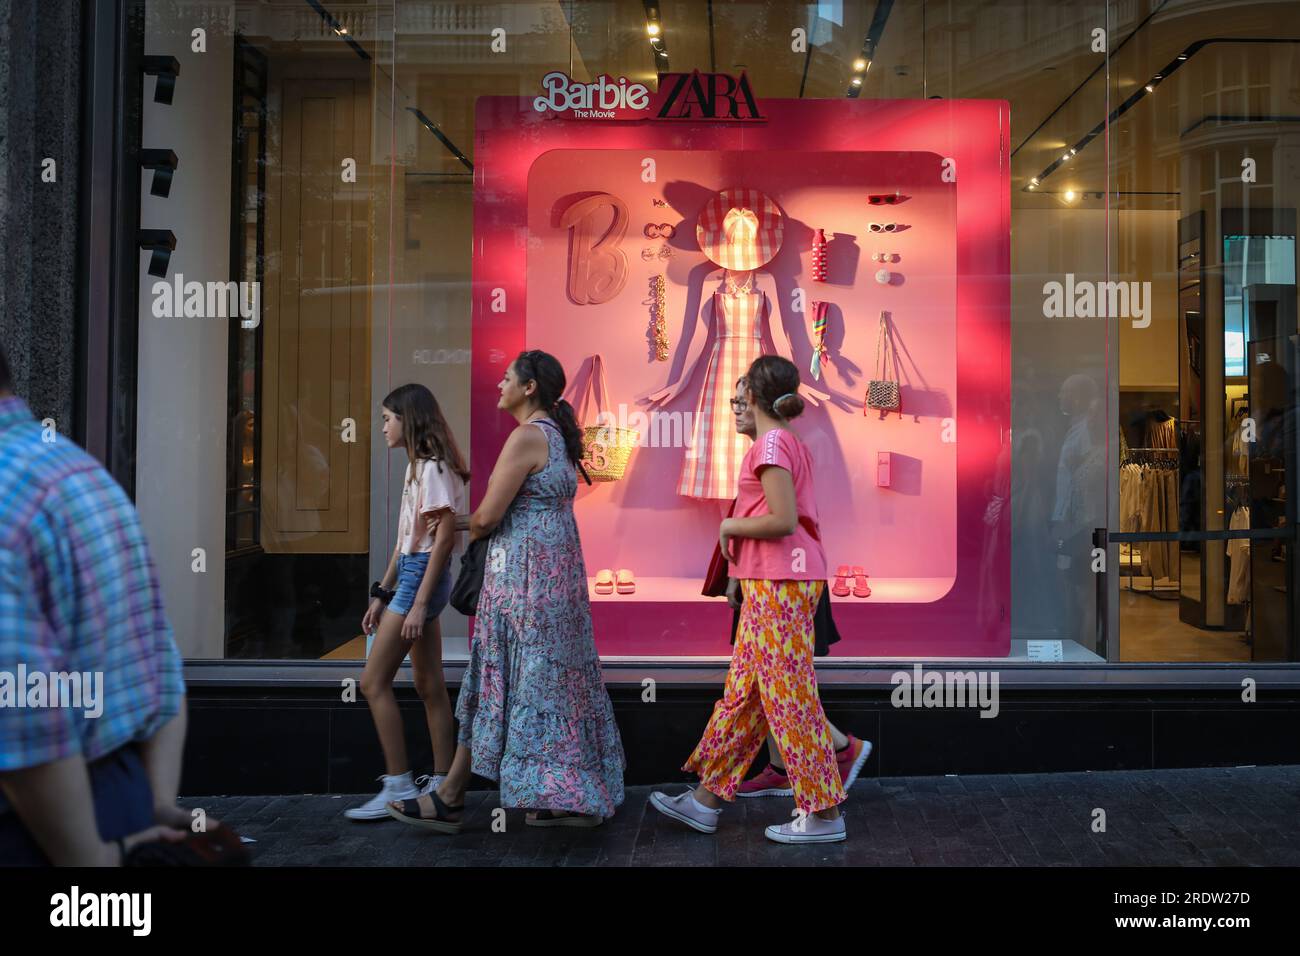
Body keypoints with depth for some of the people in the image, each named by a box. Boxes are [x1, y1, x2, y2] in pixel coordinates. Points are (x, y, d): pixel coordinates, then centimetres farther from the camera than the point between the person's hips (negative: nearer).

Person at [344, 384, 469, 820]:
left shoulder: (433, 467, -13)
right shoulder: (417, 467, 16)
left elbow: (444, 536, -18)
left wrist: (419, 603, -21)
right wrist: (380, 595, 17)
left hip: (423, 575, -10)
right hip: (411, 573, 10)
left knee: (373, 682, -7)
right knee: (430, 686, 9)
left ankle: (398, 787, -3)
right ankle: (441, 784, 14)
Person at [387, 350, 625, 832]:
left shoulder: (527, 436, -15)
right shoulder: (556, 436, 15)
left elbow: (488, 515, -17)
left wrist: (470, 529, 6)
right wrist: (462, 521, 16)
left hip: (523, 575, -9)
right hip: (555, 571, 9)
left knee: (500, 682, -1)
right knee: (553, 680, 12)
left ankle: (450, 799, 11)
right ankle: (573, 796, 18)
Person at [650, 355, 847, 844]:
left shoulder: (770, 444, -14)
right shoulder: (792, 444, 14)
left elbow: (784, 521, -22)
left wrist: (730, 526, -8)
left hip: (778, 583, -10)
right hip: (778, 581, 10)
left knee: (789, 697, -3)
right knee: (742, 691, 12)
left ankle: (824, 813, 6)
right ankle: (706, 800, 21)